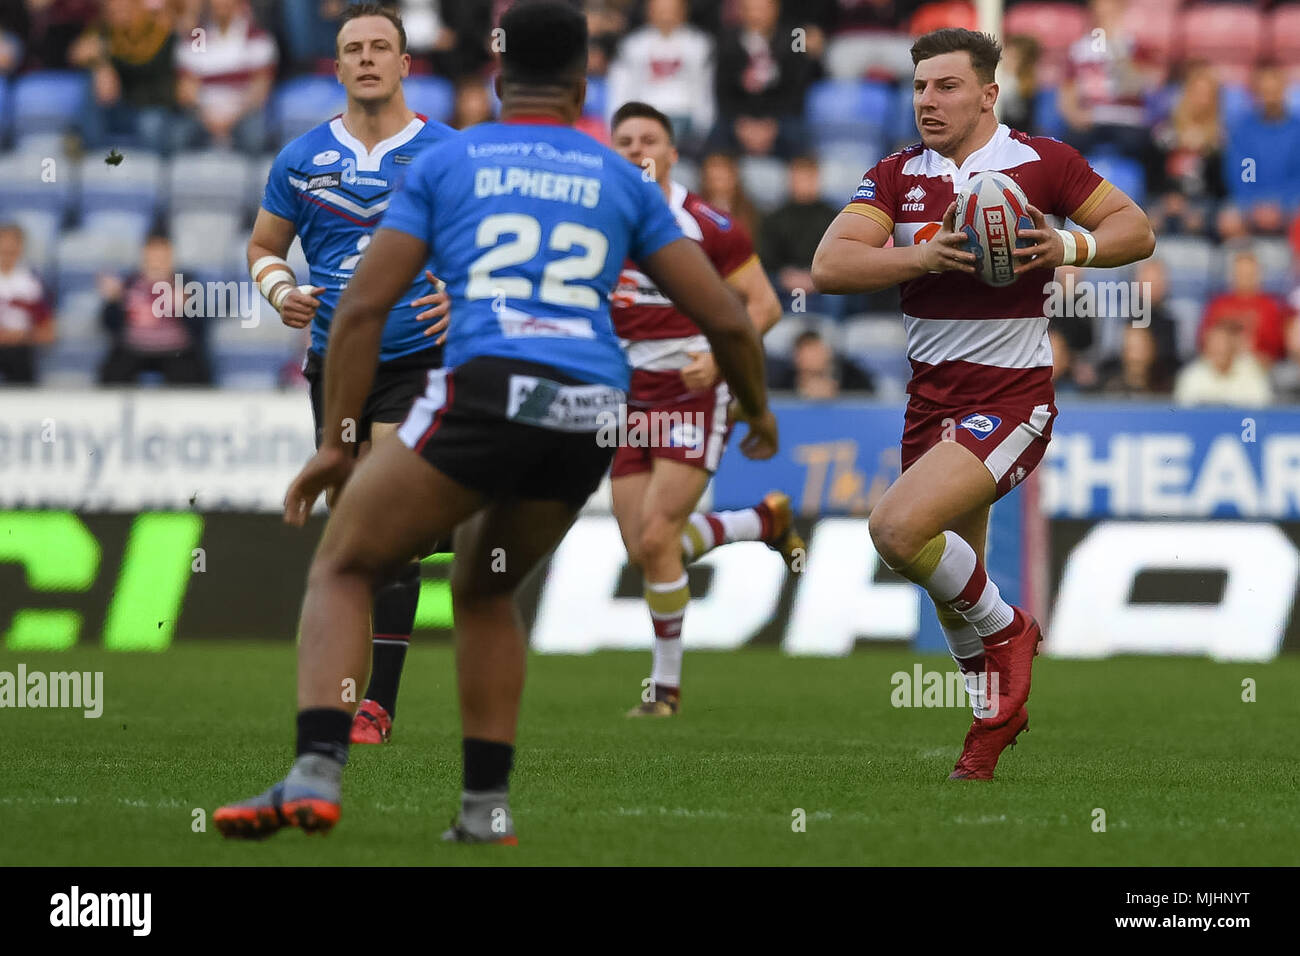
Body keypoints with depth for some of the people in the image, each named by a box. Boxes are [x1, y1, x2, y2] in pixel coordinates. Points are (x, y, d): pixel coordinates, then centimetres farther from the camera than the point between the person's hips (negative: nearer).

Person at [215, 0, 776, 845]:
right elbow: (725, 318, 18)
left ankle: (315, 778, -11)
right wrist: (759, 411, 36)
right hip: (590, 420, 3)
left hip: (486, 390, -3)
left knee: (342, 567, 10)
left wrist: (336, 443, 12)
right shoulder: (621, 180, 21)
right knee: (484, 590, 27)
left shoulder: (446, 163, 15)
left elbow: (363, 308, 8)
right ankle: (487, 806, 19)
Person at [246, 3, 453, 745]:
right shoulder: (303, 158, 7)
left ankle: (378, 702, -15)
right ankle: (351, 681, 22)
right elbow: (264, 246, 16)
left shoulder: (448, 154, -1)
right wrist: (281, 291, -5)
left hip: (417, 360, -4)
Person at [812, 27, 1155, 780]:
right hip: (932, 396, 6)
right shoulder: (896, 176, 5)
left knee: (898, 528, -23)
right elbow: (829, 266, -8)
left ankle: (1005, 629, 1)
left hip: (1011, 398, -6)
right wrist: (924, 256, -23)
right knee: (953, 577, 13)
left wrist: (1069, 247, -18)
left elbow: (1137, 230, 1)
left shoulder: (1041, 162, -5)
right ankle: (997, 717, 33)